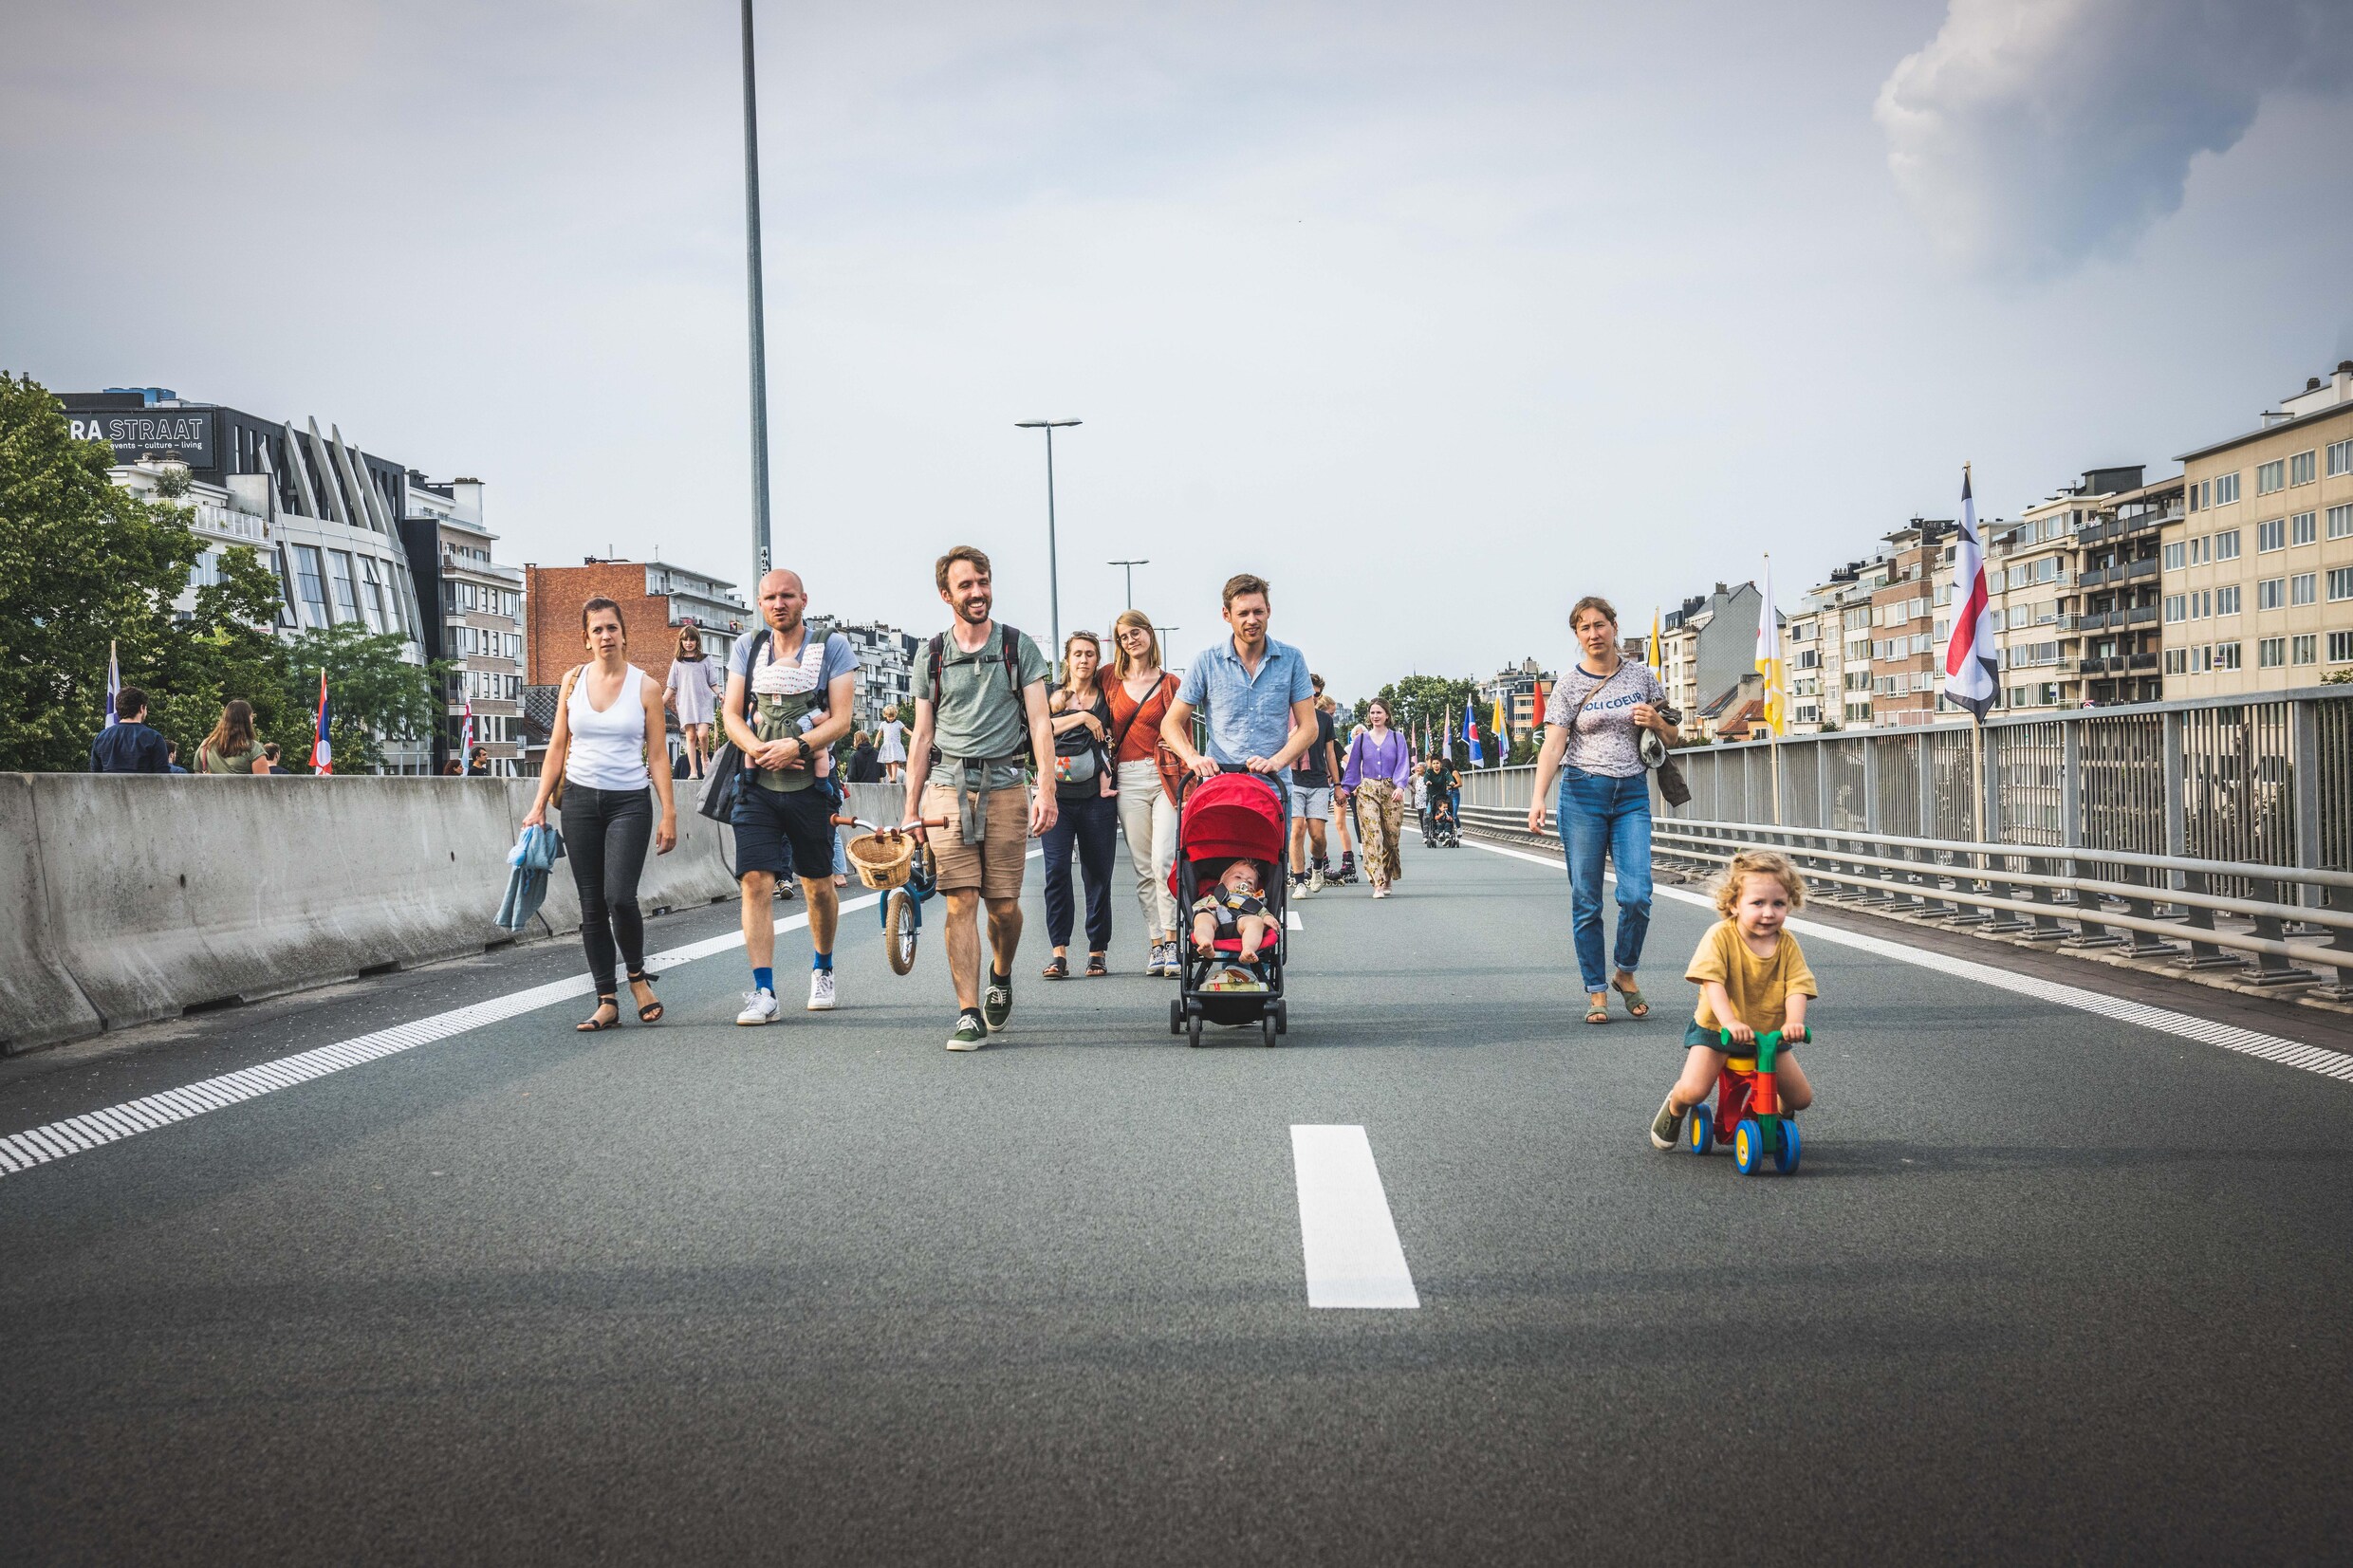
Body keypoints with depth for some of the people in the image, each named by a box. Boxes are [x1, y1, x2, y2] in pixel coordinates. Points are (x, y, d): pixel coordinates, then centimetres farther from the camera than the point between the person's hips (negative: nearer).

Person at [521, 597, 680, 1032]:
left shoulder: (645, 687, 0)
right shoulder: (574, 680, 7)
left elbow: (657, 755, 1)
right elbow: (557, 747, 11)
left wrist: (669, 813, -4)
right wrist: (539, 805, 6)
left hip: (629, 803, -3)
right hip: (580, 799, 3)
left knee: (619, 897, -18)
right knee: (592, 906, 2)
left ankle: (637, 976, 8)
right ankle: (607, 1002, 8)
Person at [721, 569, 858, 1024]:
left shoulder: (832, 648, 0)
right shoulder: (747, 648, 8)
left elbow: (841, 719, -6)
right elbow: (731, 714, 5)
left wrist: (797, 746, -21)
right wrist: (760, 749, -14)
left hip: (810, 785, -1)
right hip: (757, 786, 1)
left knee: (818, 886, 10)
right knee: (756, 883, -11)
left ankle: (822, 970, 35)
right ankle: (763, 992, -11)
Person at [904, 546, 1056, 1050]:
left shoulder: (1019, 648, 6)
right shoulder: (931, 657, 11)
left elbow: (1040, 723, 1)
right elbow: (922, 737, 14)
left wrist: (1046, 790, -11)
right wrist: (911, 809, 8)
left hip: (1003, 787, -1)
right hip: (947, 789, 1)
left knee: (1004, 904, 0)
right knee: (960, 901, -9)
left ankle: (1001, 980, 30)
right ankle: (969, 1014, -8)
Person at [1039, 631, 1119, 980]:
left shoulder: (1105, 698, 14)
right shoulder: (1053, 696, 13)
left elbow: (1111, 742, 10)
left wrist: (1106, 781, -3)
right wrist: (1082, 717, -8)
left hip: (1095, 797, 0)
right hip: (1057, 795, 0)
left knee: (1098, 874, 1)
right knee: (1057, 870, -10)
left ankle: (1097, 952, 7)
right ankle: (1059, 951, -9)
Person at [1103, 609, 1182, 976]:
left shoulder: (1169, 683, 5)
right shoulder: (1111, 680, 11)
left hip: (1164, 777, -3)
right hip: (1128, 778, 3)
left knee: (1163, 861, -14)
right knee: (1143, 868, 3)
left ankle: (1171, 942, -10)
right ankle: (1156, 945, 7)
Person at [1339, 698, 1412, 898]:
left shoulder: (1397, 739, 7)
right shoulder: (1360, 739, 10)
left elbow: (1403, 764, -1)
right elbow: (1353, 766, 14)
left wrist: (1400, 786, -16)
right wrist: (1346, 789, 5)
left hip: (1391, 792, 0)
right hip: (1367, 791, 0)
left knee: (1391, 837, 2)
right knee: (1372, 836, -13)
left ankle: (1387, 879, 21)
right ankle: (1378, 883, -18)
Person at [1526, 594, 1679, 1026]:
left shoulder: (1641, 676, 9)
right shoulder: (1569, 685, 2)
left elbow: (1671, 738, 18)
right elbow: (1553, 746, -7)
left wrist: (1657, 721, -6)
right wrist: (1538, 798, -21)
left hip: (1633, 795, 2)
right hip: (1583, 792, -1)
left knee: (1637, 894, -10)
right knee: (1586, 900, -1)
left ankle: (1626, 974, 14)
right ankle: (1596, 992, 6)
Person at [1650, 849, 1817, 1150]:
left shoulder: (1788, 945, -6)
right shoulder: (1721, 936, -17)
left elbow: (1797, 988, -15)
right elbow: (1712, 982, -27)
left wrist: (1793, 1022, -35)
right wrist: (1730, 1022, -41)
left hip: (1768, 1032, 4)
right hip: (1715, 1027, -3)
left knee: (1801, 1097, 0)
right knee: (1693, 1091, -22)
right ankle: (1674, 1109, 15)